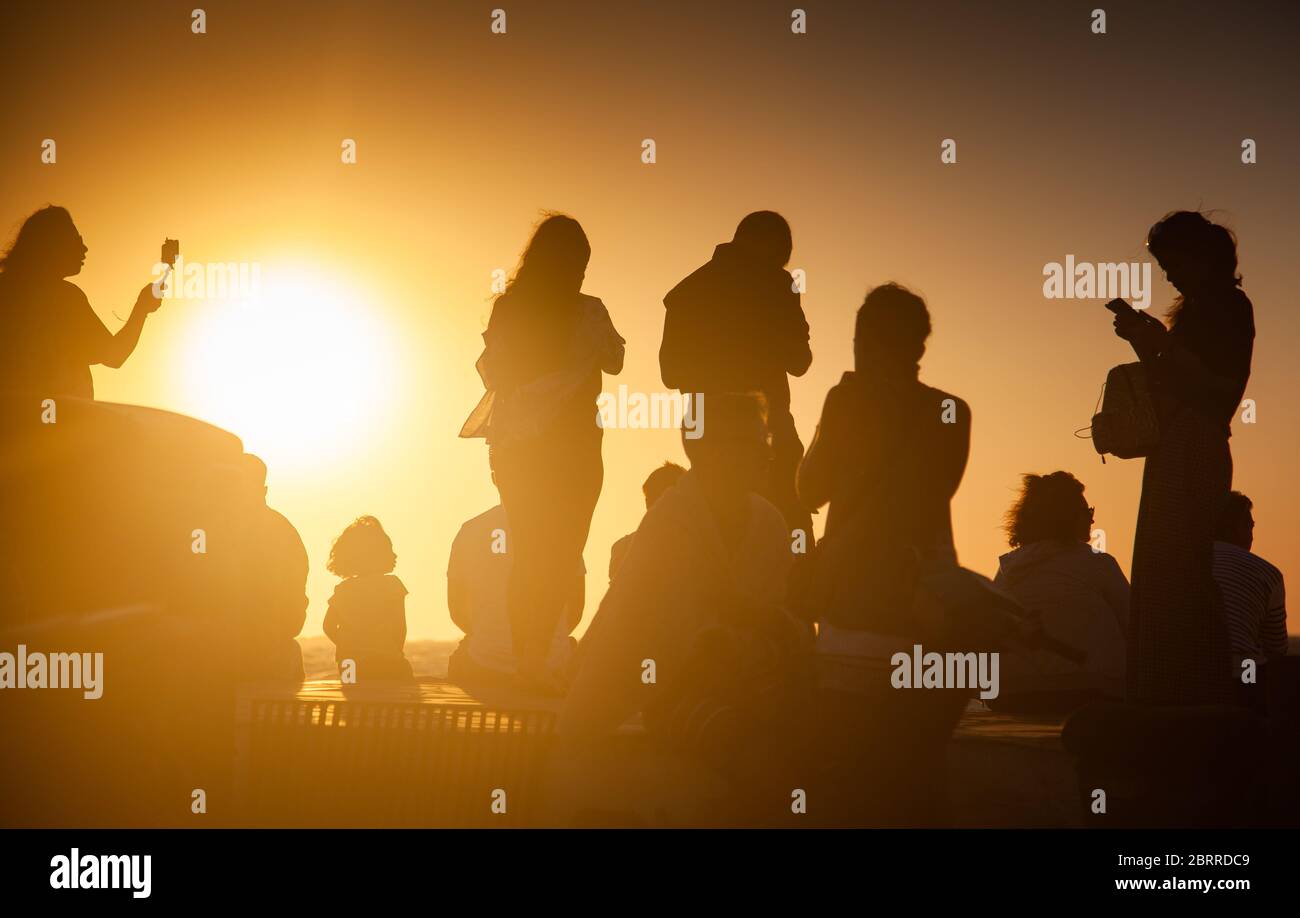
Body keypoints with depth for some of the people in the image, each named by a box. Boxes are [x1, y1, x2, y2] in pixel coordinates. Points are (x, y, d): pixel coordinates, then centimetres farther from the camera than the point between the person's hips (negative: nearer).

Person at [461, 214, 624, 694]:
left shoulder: (507, 308, -1)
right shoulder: (588, 312, -11)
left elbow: (490, 371, 11)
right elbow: (614, 362, 5)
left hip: (514, 450, 4)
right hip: (572, 446, -4)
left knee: (526, 555, 12)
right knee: (561, 556, 0)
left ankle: (526, 658, 16)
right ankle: (537, 659, -10)